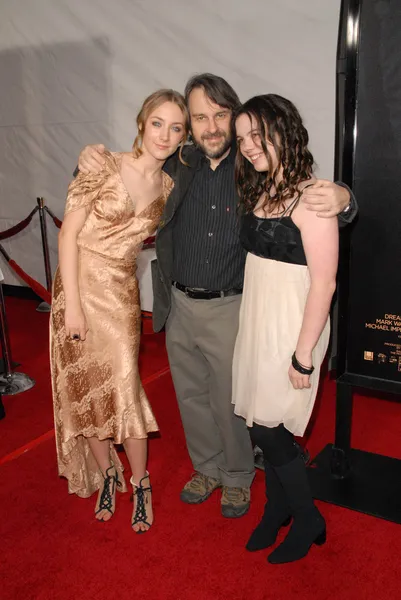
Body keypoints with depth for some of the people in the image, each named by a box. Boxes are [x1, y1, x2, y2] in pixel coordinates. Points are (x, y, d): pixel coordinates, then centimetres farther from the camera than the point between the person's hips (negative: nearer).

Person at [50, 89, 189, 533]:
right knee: (85, 388, 7)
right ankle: (107, 472, 29)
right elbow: (68, 235, -11)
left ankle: (140, 484, 18)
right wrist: (72, 305, -14)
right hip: (79, 286, -2)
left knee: (124, 388, -3)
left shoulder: (168, 187, 3)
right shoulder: (104, 166, -11)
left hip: (121, 293, 2)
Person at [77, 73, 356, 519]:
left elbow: (310, 204, -6)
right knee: (192, 396, 19)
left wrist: (340, 199, -29)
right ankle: (207, 468, 44)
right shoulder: (177, 166, 1)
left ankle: (238, 477, 38)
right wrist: (92, 160, -5)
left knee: (231, 401, 11)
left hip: (230, 309, -4)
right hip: (180, 306, 4)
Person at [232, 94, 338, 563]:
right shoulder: (259, 192, 8)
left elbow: (324, 284, -18)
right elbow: (256, 258, 8)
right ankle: (277, 508, 36)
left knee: (267, 427, 1)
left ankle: (308, 520, 25)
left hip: (292, 326, -7)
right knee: (264, 421, 14)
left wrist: (303, 356, -17)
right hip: (255, 322, 7)